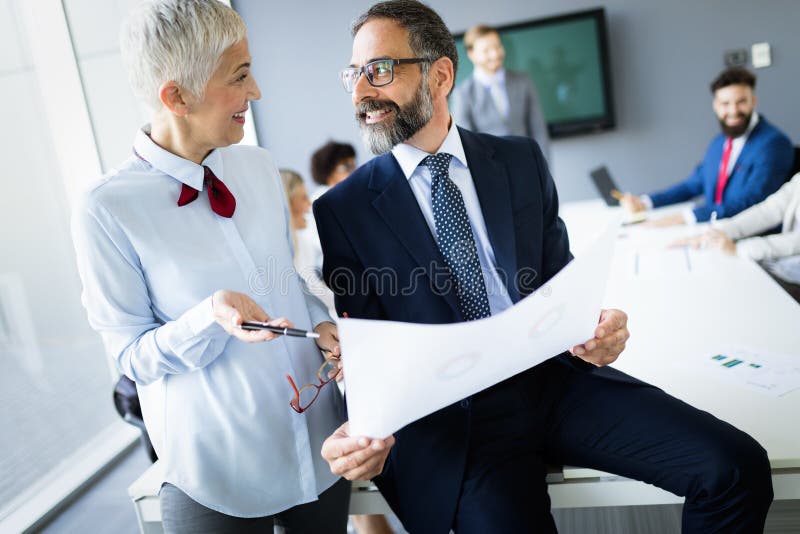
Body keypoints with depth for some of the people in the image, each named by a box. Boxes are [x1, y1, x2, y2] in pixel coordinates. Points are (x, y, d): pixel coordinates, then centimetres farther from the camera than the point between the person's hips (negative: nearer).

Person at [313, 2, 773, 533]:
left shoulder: (522, 160, 9)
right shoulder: (342, 211, 0)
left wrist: (595, 326, -11)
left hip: (555, 376, 3)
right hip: (453, 410, -2)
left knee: (737, 464, -13)